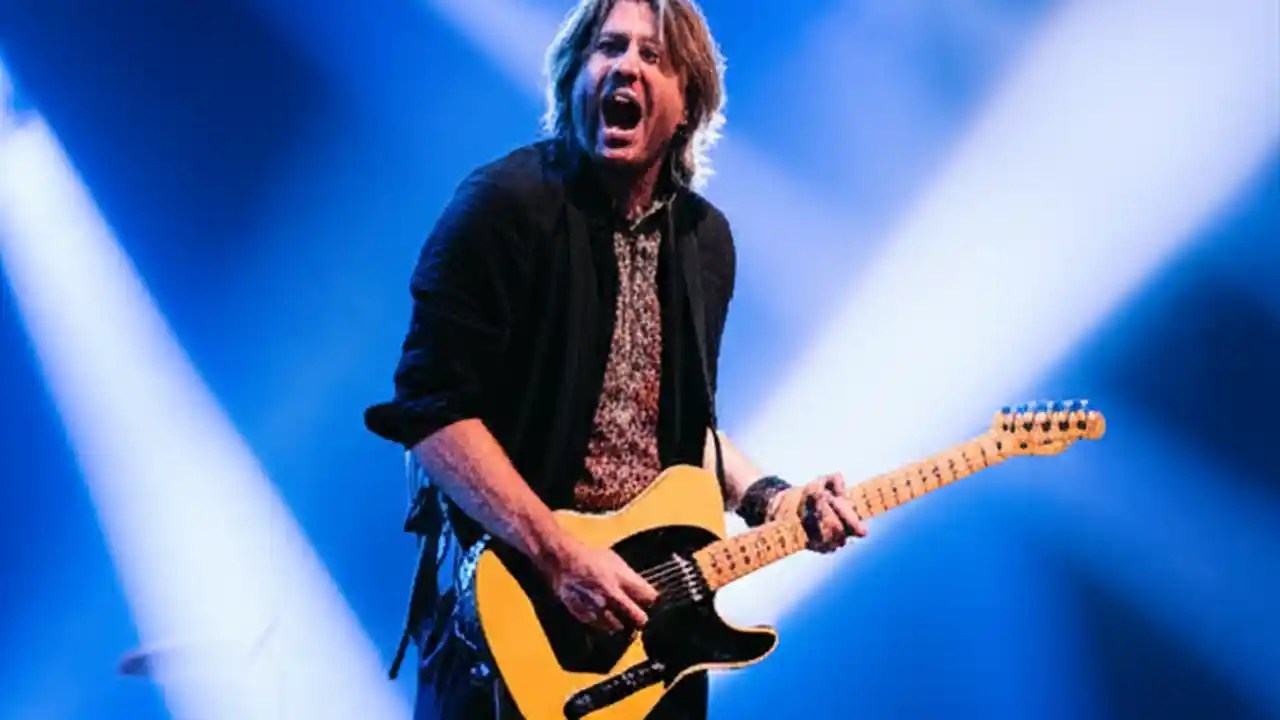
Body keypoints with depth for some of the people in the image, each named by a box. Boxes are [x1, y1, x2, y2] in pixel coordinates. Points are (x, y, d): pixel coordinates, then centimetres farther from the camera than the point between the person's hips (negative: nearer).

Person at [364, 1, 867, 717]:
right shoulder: (507, 202, -13)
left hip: (647, 600, 6)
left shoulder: (704, 236, 8)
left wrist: (767, 498, 1)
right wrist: (560, 555, -23)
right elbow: (428, 407, -19)